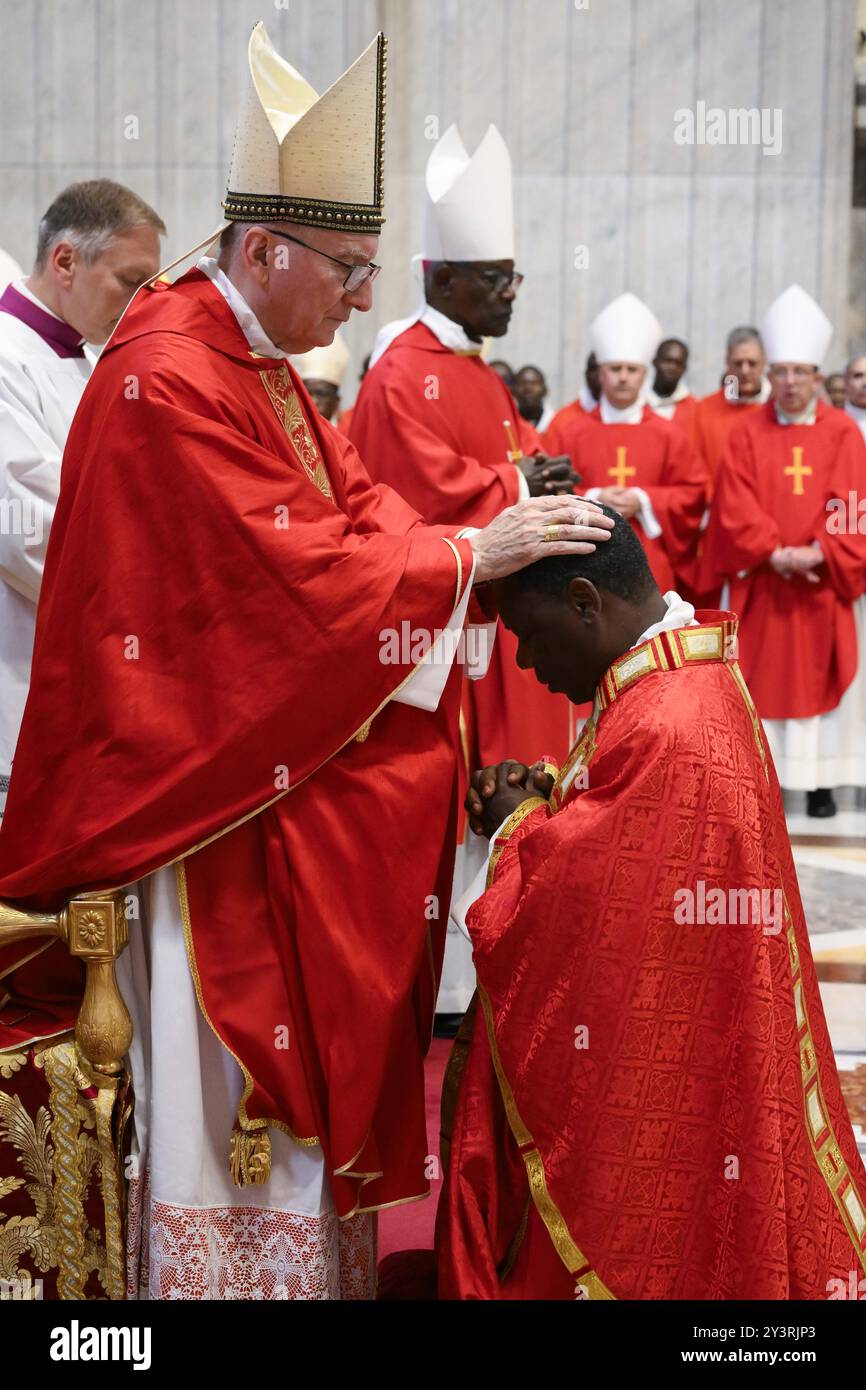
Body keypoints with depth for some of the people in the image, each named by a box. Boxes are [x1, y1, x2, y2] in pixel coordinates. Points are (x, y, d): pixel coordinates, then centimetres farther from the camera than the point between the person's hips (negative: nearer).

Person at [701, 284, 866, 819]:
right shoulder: (748, 434, 3)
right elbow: (735, 507, -5)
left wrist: (819, 553, -17)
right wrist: (775, 554, -16)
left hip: (823, 585, 0)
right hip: (761, 584, 0)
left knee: (822, 676, 4)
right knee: (761, 678, 2)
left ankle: (822, 781, 11)